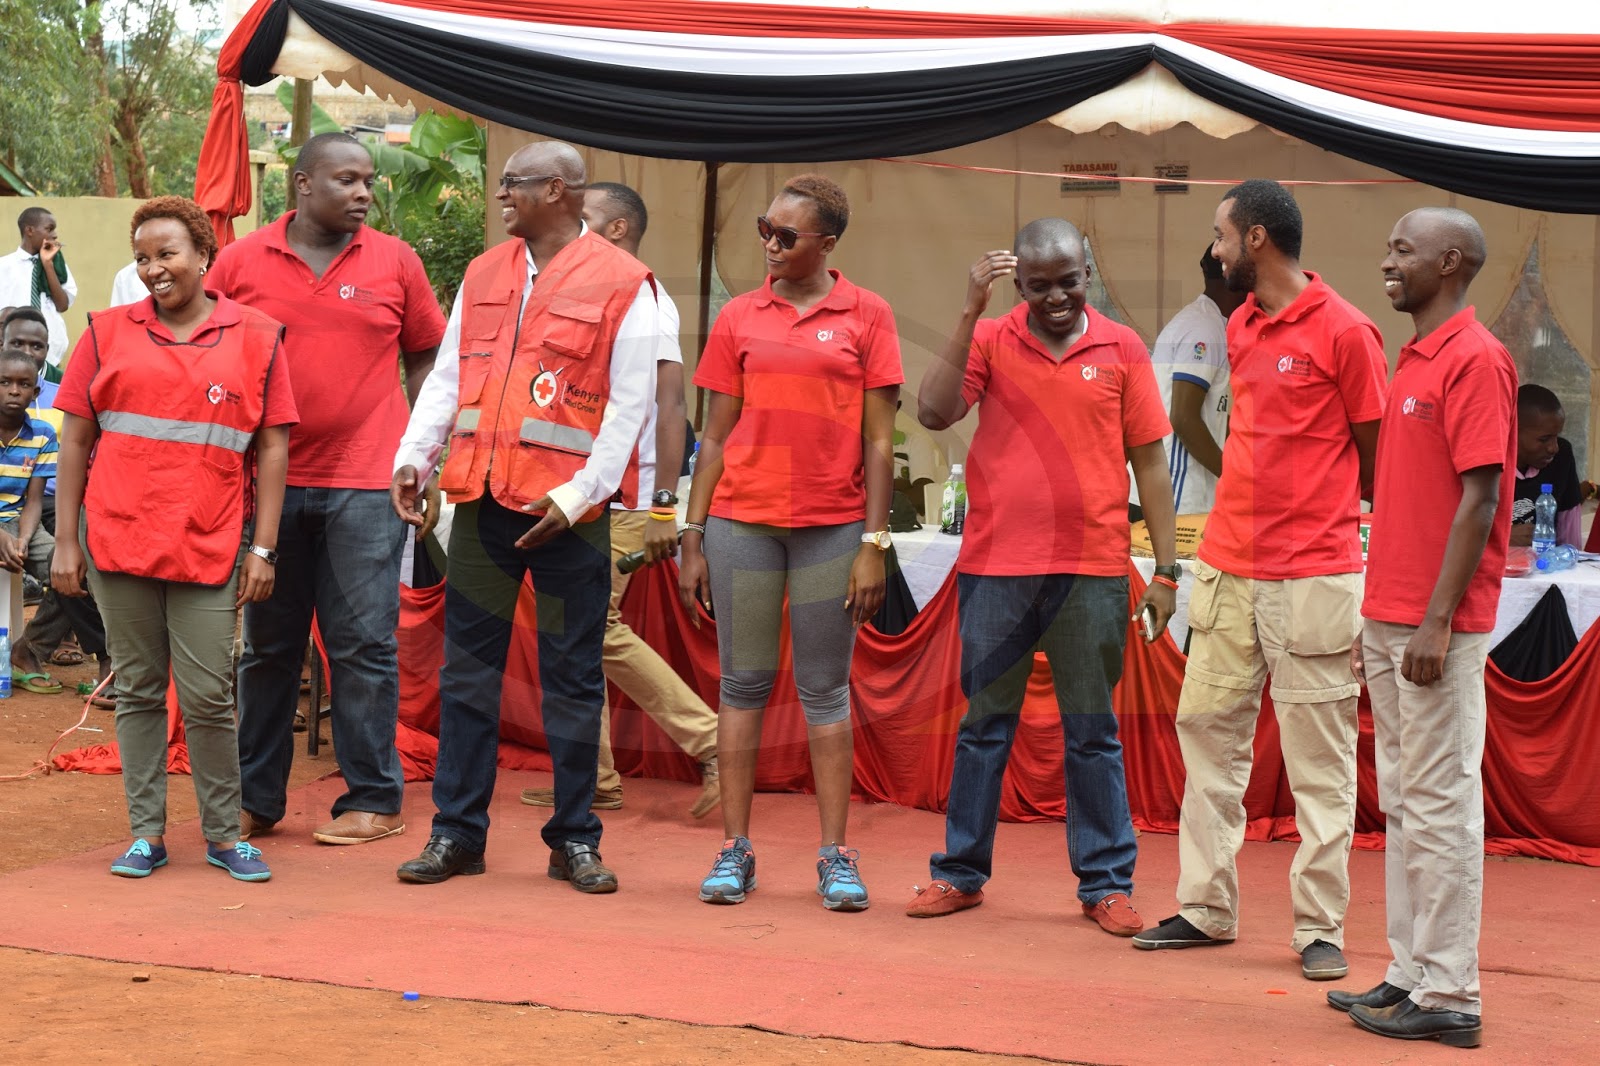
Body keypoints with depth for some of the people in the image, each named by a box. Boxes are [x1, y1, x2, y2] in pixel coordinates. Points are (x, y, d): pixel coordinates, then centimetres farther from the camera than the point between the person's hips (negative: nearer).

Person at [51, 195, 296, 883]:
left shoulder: (255, 338, 4)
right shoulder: (108, 333, 7)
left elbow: (272, 448, 4)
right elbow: (75, 441, 9)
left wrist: (262, 548, -1)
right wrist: (66, 541, 4)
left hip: (209, 545, -1)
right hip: (119, 541, 2)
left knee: (209, 698, -1)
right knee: (138, 691, 7)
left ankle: (224, 834, 11)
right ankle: (147, 832, 15)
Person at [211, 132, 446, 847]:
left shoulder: (394, 262, 5)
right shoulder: (240, 263, 4)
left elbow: (426, 359, 11)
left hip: (366, 485, -1)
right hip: (268, 482, 1)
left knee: (364, 645, -1)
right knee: (268, 645, 9)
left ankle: (373, 800, 6)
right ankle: (256, 799, 17)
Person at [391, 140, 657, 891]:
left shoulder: (623, 284, -4)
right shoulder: (484, 276, 12)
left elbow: (629, 406, -7)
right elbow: (448, 378, 14)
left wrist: (577, 495, -14)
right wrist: (413, 458, 1)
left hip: (567, 511, -4)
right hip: (483, 499, 5)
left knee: (572, 680, 4)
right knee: (467, 670, 6)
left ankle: (575, 839, 13)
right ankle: (457, 833, 13)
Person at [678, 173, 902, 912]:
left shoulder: (867, 316, 2)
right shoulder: (739, 318, 7)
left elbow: (878, 440, 1)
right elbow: (716, 436, 9)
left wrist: (874, 545, -5)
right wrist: (692, 540, 5)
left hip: (832, 529, -1)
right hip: (743, 521, 2)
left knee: (826, 691, 4)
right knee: (743, 684, 5)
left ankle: (835, 856, 8)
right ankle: (734, 850, 10)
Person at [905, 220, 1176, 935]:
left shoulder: (1121, 349, 5)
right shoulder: (989, 340, 4)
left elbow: (1149, 461, 6)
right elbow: (934, 413, -11)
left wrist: (1166, 570, 2)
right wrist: (970, 312, -15)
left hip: (1092, 572, 0)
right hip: (995, 567, 0)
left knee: (1092, 732, 6)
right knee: (984, 724, 9)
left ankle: (1106, 884, 12)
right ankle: (961, 871, 19)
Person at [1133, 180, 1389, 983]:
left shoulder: (1344, 333, -9)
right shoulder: (1241, 327, 13)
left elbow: (1376, 458, -4)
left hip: (1312, 578, -7)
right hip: (1228, 568, 7)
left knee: (1318, 759, -1)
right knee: (1207, 729, 9)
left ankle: (1320, 929, 6)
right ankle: (1206, 908, 18)